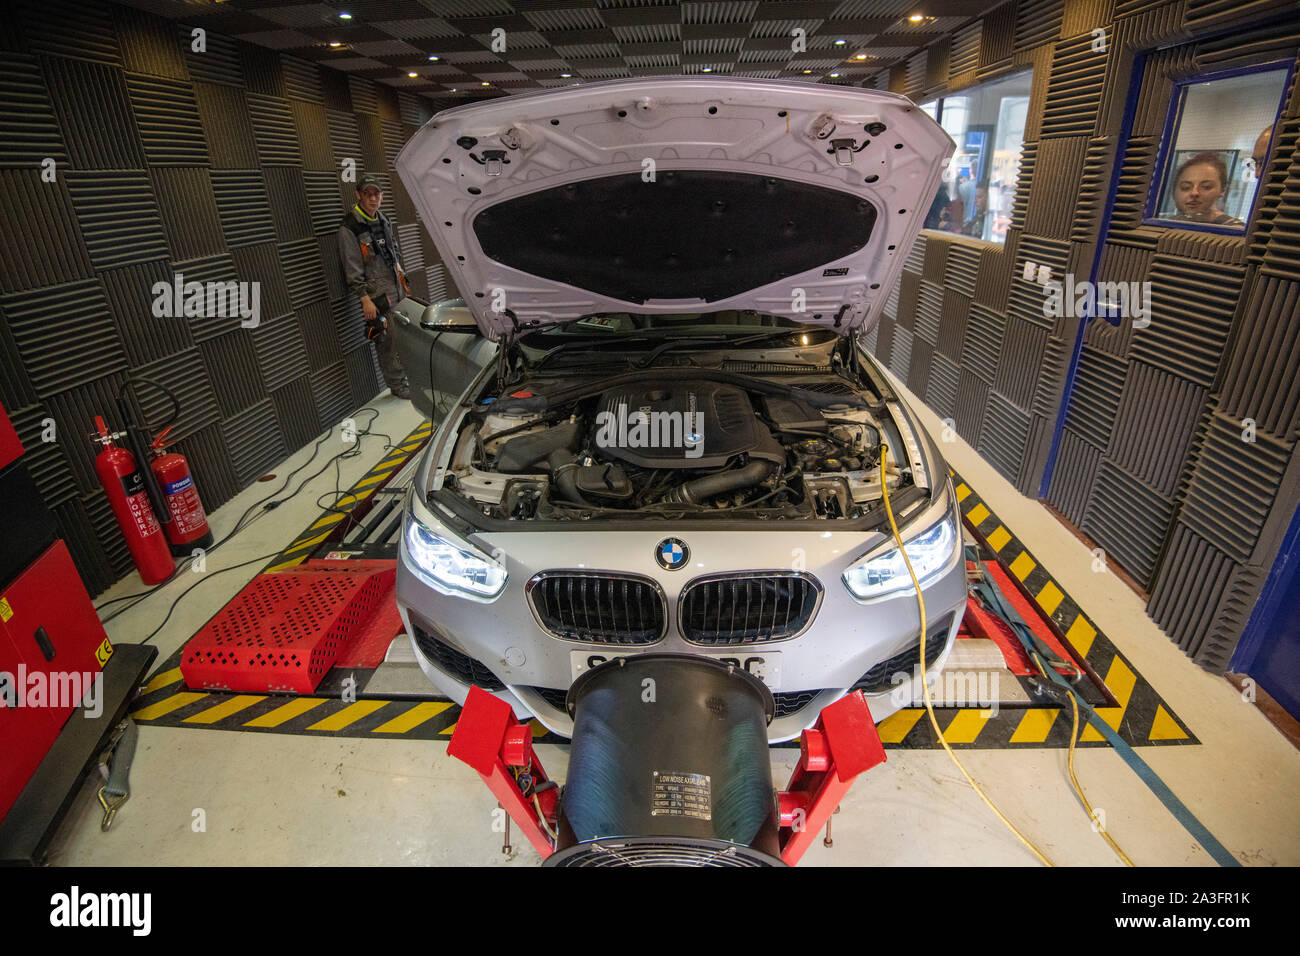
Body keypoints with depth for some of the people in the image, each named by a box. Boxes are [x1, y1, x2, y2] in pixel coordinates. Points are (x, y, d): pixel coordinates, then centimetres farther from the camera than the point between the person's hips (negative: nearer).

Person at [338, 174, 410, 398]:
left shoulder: (383, 221, 12)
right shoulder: (350, 228, -13)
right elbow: (352, 271, -16)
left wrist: (401, 277, 22)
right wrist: (365, 299, -20)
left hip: (396, 290, 8)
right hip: (377, 295, -8)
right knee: (387, 342, -5)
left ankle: (409, 375, 29)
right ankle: (398, 385, 4)